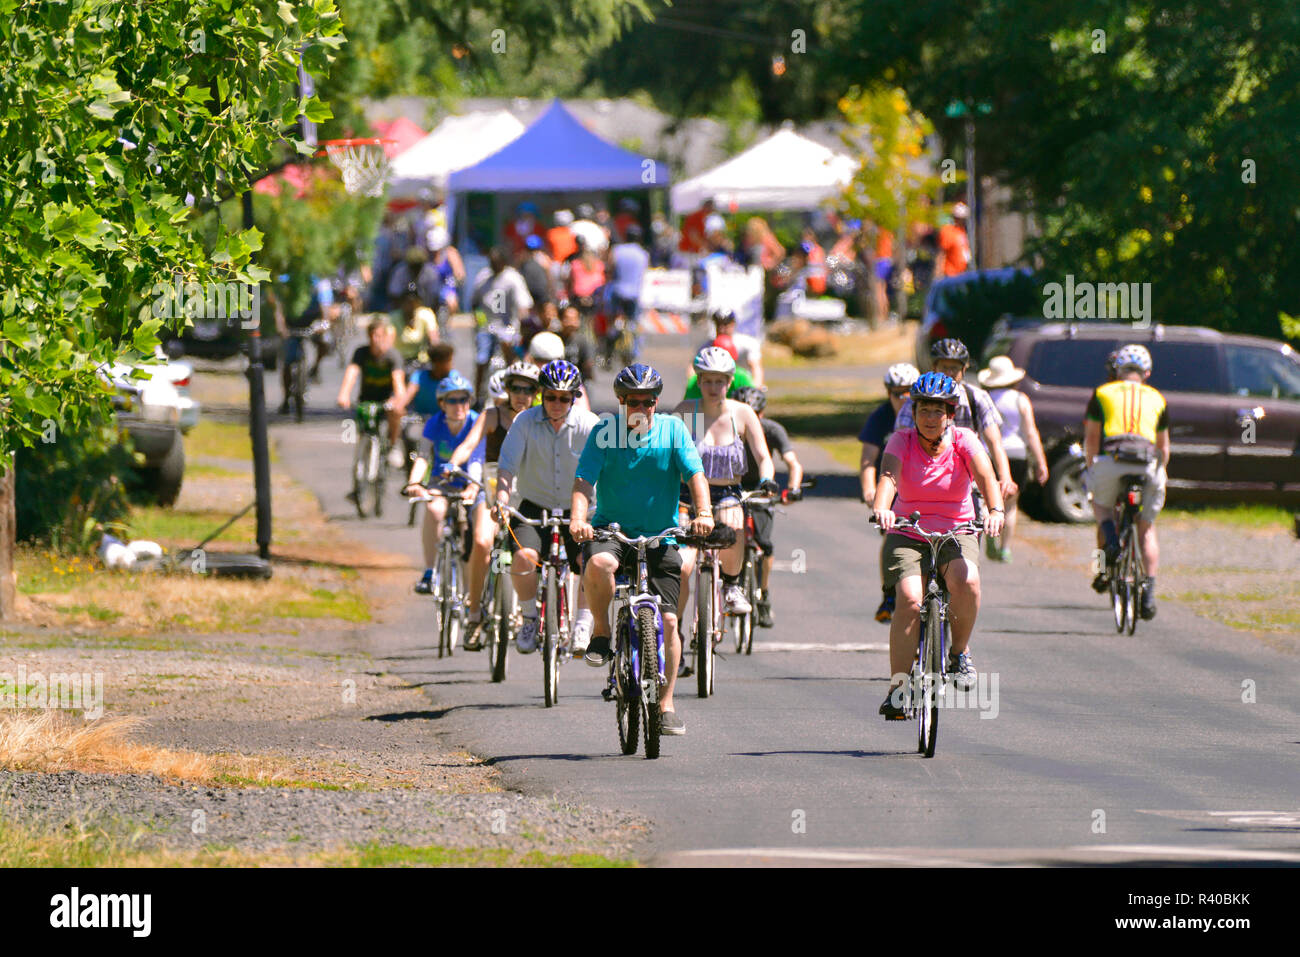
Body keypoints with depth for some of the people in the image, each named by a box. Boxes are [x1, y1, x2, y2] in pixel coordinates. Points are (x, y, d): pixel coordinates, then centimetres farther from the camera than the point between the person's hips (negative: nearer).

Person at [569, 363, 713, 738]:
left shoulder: (672, 430, -1)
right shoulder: (604, 433, -4)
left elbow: (695, 474, -10)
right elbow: (584, 480, -13)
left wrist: (703, 512, -28)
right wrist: (578, 518, -33)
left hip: (660, 537, 1)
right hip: (612, 530, -1)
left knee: (667, 620, -5)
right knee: (599, 563, -37)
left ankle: (666, 704, 7)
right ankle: (601, 634, -12)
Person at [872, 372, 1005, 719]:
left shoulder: (963, 440, -6)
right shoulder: (902, 441, -6)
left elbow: (985, 475, -23)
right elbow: (888, 476, -25)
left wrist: (995, 510, -43)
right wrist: (881, 507, -47)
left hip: (955, 532, 0)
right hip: (908, 534, 0)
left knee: (966, 581, -31)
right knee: (910, 600, -24)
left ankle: (960, 653, -6)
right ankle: (897, 686, -14)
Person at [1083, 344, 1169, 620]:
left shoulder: (1102, 393, 17)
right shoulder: (1157, 399, 22)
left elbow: (1091, 438, 16)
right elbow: (1164, 447, 26)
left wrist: (1091, 468, 28)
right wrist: (1158, 473, 40)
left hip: (1112, 458, -1)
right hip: (1147, 462, 1)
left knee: (1101, 503, 29)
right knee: (1146, 528, 16)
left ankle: (1111, 541, 0)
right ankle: (1149, 591, 6)